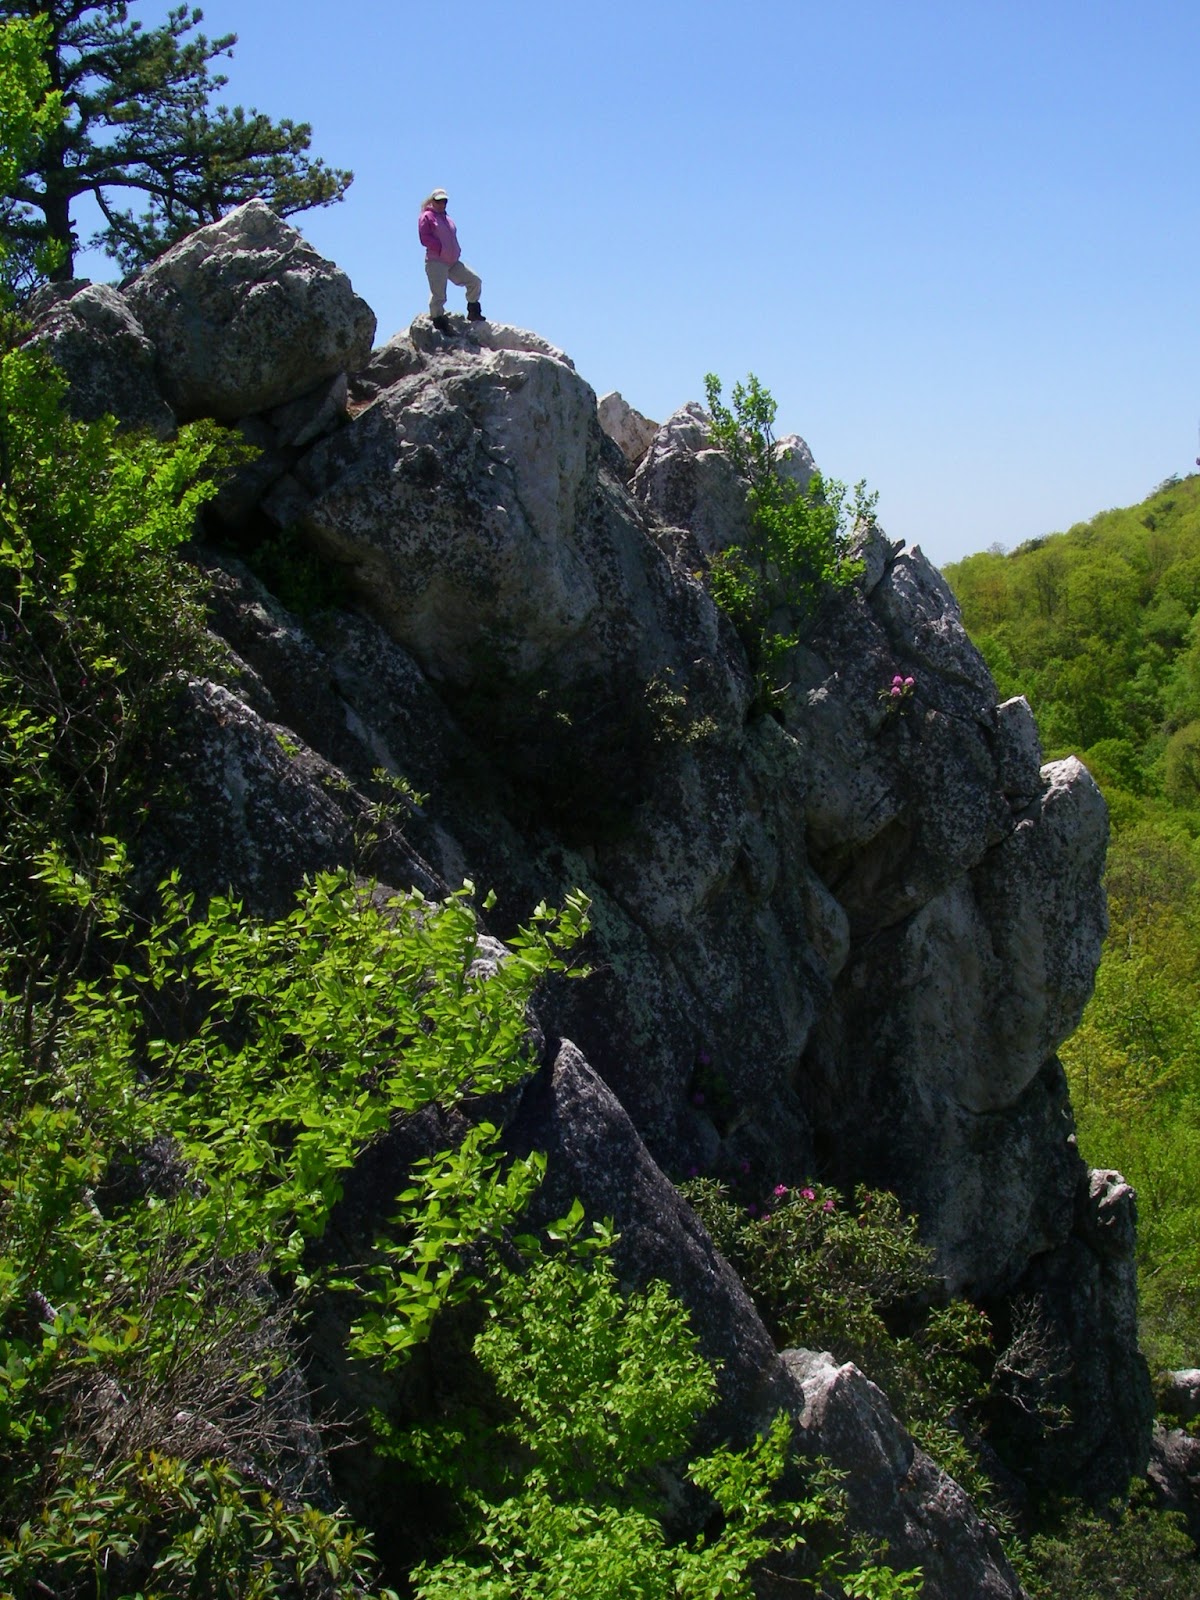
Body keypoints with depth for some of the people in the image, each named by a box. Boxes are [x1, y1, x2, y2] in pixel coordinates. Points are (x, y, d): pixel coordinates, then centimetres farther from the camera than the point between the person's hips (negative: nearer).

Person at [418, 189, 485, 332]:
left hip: (453, 262, 8)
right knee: (438, 295, -9)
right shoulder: (427, 217, 0)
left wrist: (457, 252, 7)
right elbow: (425, 237, -11)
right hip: (436, 262, -8)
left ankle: (473, 313, 12)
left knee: (475, 281, 3)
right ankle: (439, 325, -4)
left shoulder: (448, 220, 23)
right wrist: (440, 248, -18)